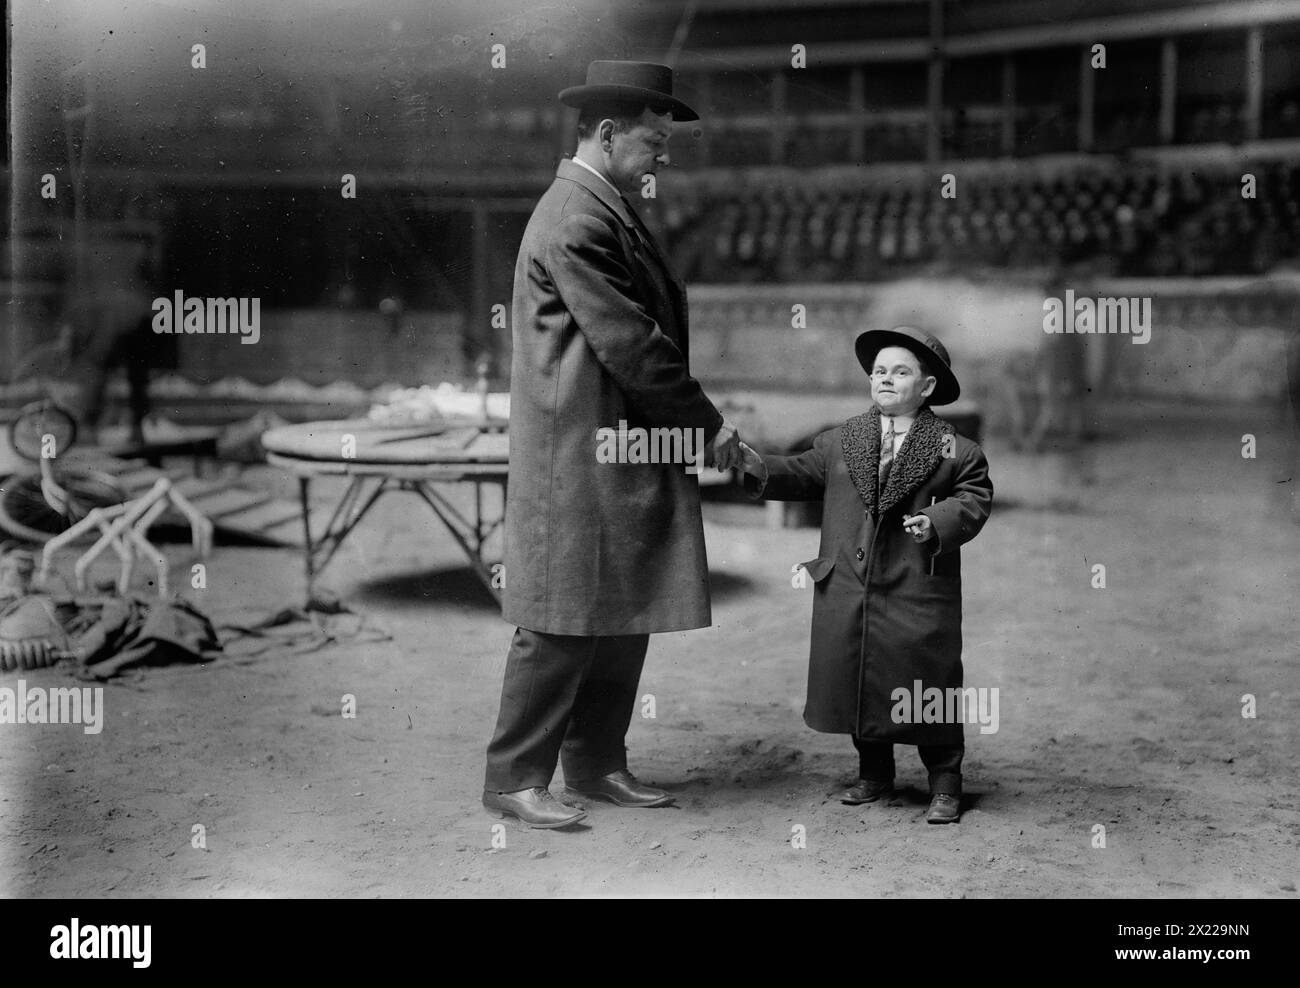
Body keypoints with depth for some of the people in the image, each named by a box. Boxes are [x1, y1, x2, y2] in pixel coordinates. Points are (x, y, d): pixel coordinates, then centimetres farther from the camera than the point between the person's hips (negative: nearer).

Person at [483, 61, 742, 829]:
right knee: (565, 620, -3)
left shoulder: (610, 213, 16)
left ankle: (598, 764, 23)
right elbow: (629, 345, -19)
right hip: (581, 454, -10)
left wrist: (698, 422, 10)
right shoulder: (576, 224, -17)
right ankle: (515, 778, 8)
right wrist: (708, 424, -10)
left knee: (626, 613, 13)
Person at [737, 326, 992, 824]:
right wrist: (756, 466, -6)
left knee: (928, 683, 2)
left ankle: (945, 783, 17)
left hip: (919, 592, -3)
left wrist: (939, 521, -19)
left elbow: (974, 498, -2)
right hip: (848, 588, 3)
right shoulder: (841, 441, 9)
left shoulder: (955, 450, 0)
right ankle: (873, 773, 29)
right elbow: (801, 475, 10)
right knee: (855, 680, 11)